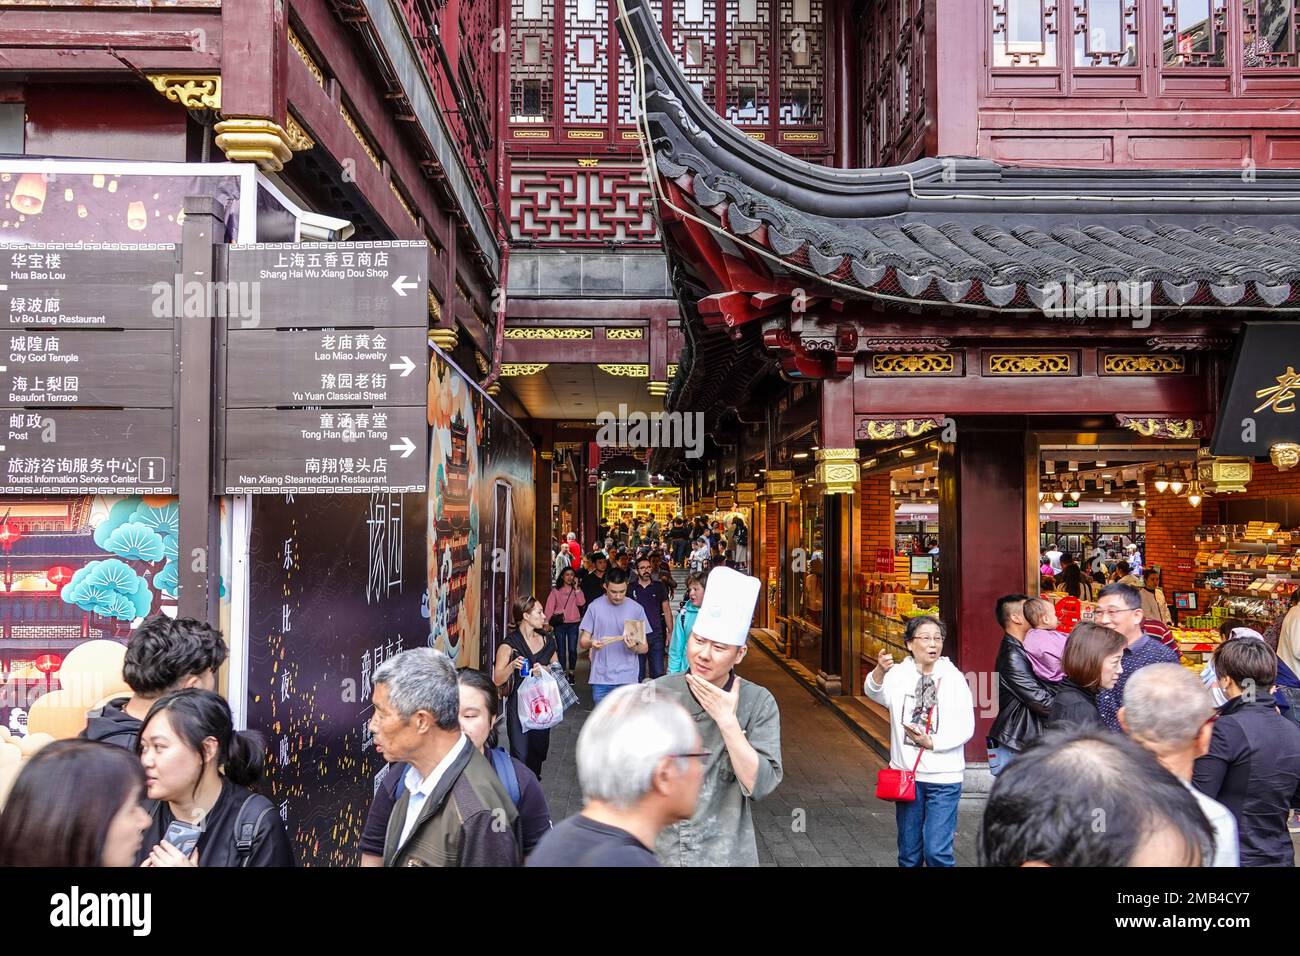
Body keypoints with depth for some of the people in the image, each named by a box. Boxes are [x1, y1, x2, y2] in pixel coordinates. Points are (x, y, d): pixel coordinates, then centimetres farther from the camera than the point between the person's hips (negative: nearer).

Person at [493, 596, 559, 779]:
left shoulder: (547, 641, 7)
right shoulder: (509, 644, -9)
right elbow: (497, 680, -10)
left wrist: (544, 669, -7)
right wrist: (512, 665, -28)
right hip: (519, 705, -5)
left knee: (539, 751, 12)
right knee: (521, 755, -8)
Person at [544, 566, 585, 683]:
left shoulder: (576, 590, 8)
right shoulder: (555, 591, 4)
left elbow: (581, 603, -9)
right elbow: (550, 607, -3)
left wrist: (576, 588, -10)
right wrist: (546, 621, -12)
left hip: (573, 623, 1)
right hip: (560, 624, -1)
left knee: (572, 650, 0)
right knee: (561, 650, 3)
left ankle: (571, 673, 14)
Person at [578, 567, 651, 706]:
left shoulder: (636, 609, 2)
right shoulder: (595, 607, 1)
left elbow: (645, 647, 5)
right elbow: (582, 642, 4)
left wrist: (634, 648, -18)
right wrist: (591, 643, -19)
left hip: (628, 679, 0)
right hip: (601, 679, 0)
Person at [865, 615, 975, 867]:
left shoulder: (954, 678, -3)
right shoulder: (899, 674, -2)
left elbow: (966, 728, -6)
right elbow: (875, 692, -23)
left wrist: (932, 742, -17)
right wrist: (879, 671, -44)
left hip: (944, 777, -2)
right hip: (906, 773, 2)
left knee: (936, 850, -7)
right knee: (909, 852, 13)